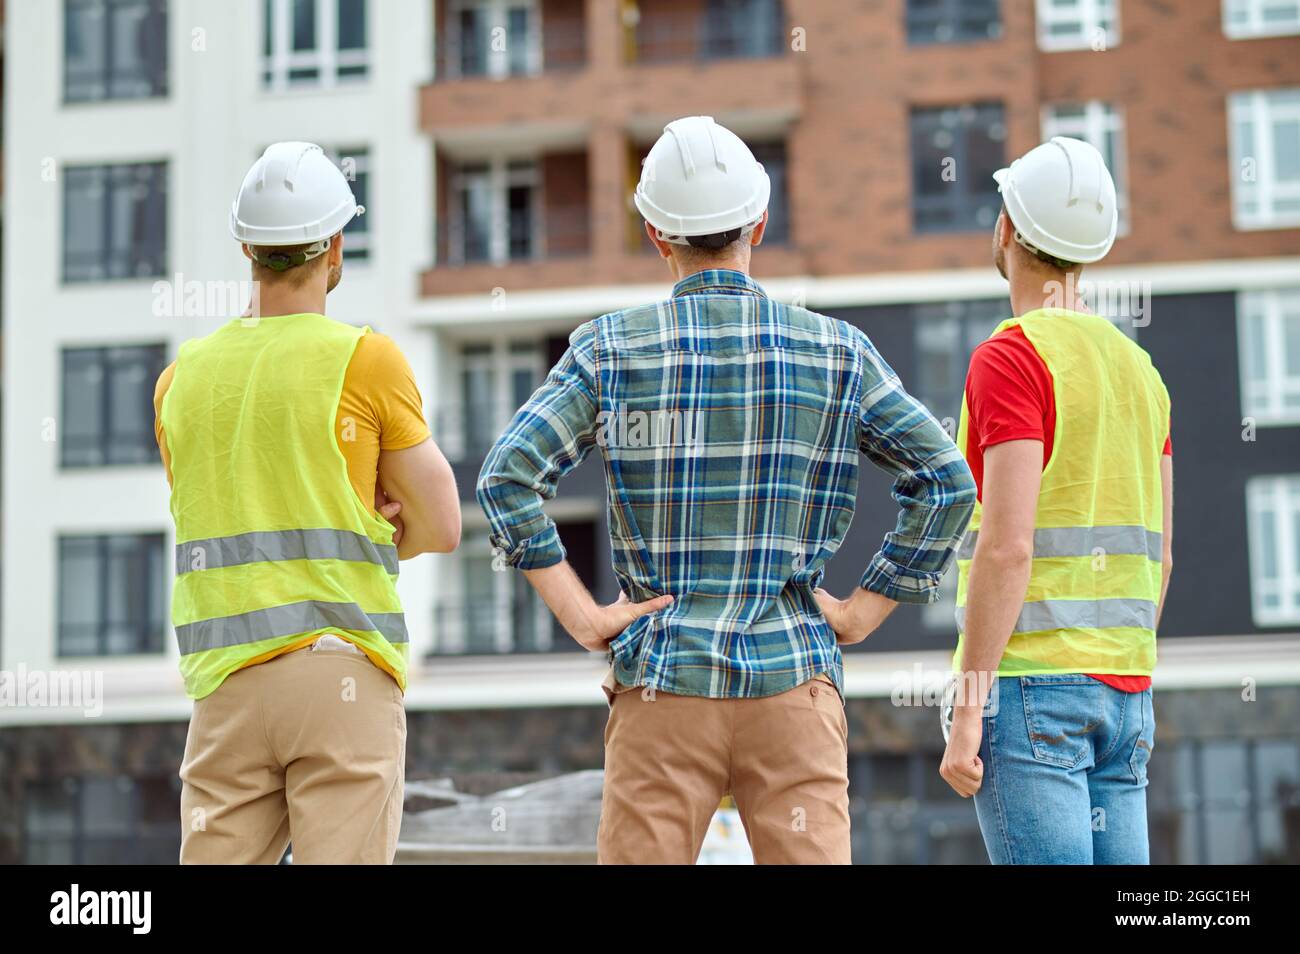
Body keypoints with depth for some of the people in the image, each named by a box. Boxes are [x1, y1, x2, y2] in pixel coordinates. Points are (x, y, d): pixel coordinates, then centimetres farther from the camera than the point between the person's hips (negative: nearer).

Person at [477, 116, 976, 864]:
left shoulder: (610, 350, 1)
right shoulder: (837, 352, 4)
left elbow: (507, 478, -8)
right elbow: (948, 484, 0)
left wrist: (582, 616, -4)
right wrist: (863, 611, 4)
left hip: (661, 680, 0)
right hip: (793, 679, 0)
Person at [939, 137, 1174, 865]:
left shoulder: (1012, 357, -10)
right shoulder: (1138, 366, 15)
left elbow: (1008, 546, -18)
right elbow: (1159, 557, 16)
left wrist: (969, 707, -15)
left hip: (1029, 677, -8)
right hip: (1124, 691, 8)